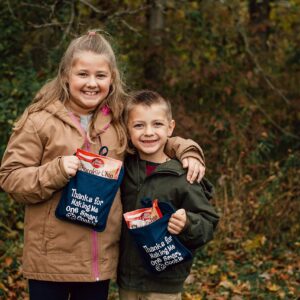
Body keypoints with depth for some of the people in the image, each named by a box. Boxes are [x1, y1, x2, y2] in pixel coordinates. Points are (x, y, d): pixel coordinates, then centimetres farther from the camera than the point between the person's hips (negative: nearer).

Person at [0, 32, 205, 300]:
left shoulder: (120, 120, 6)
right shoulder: (39, 120, -6)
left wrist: (187, 151, 2)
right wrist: (56, 171, -22)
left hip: (102, 258, 4)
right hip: (51, 258, -4)